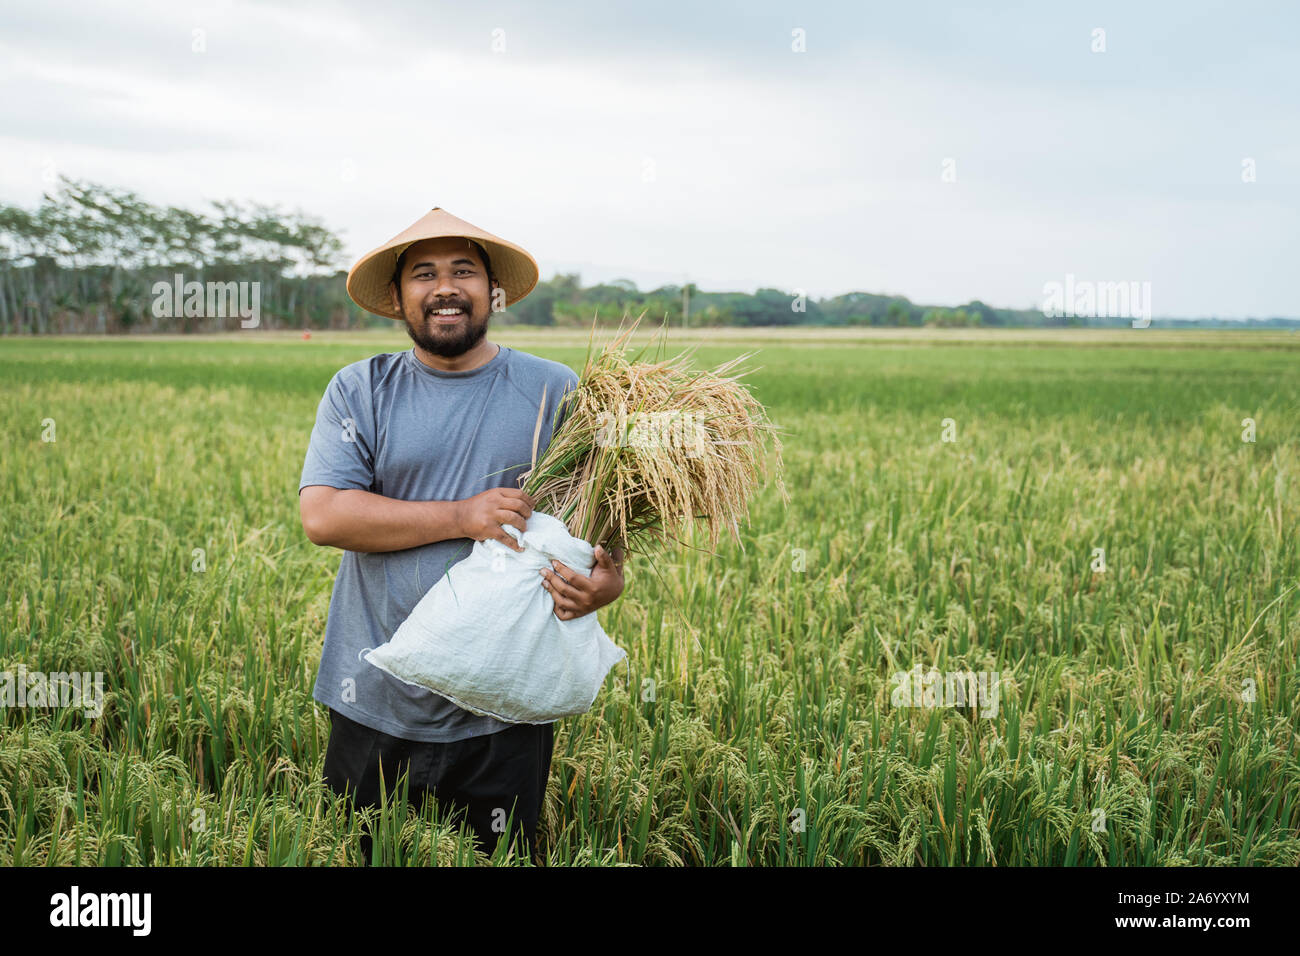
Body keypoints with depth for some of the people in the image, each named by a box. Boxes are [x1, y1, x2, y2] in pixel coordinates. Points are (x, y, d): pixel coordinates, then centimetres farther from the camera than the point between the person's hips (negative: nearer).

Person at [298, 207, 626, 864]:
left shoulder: (555, 391, 2)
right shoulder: (360, 391, 2)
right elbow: (321, 515, -10)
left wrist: (608, 578, -19)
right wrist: (460, 518, -17)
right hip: (375, 706, 1)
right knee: (355, 858, 13)